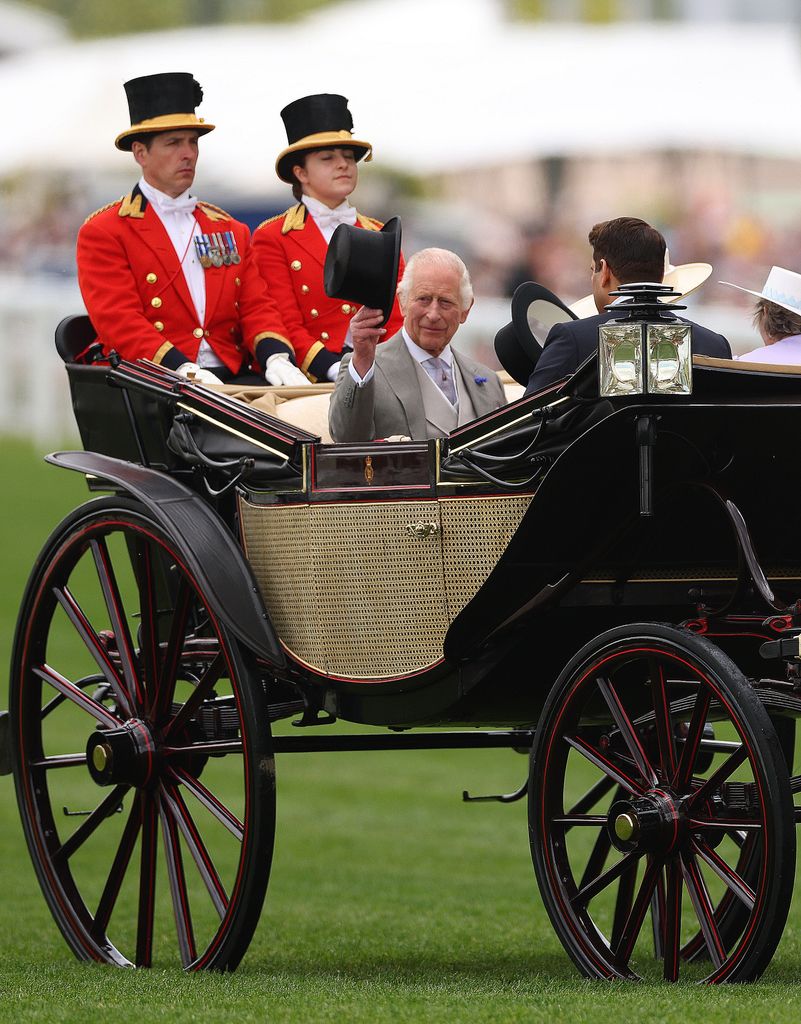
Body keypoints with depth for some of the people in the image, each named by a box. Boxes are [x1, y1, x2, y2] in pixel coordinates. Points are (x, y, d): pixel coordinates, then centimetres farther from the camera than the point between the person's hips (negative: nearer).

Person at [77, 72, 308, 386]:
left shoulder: (231, 231, 24)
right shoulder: (103, 233, 5)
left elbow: (258, 309, 14)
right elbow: (120, 321, -7)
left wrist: (276, 358, -10)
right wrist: (185, 370, -24)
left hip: (232, 380, 5)